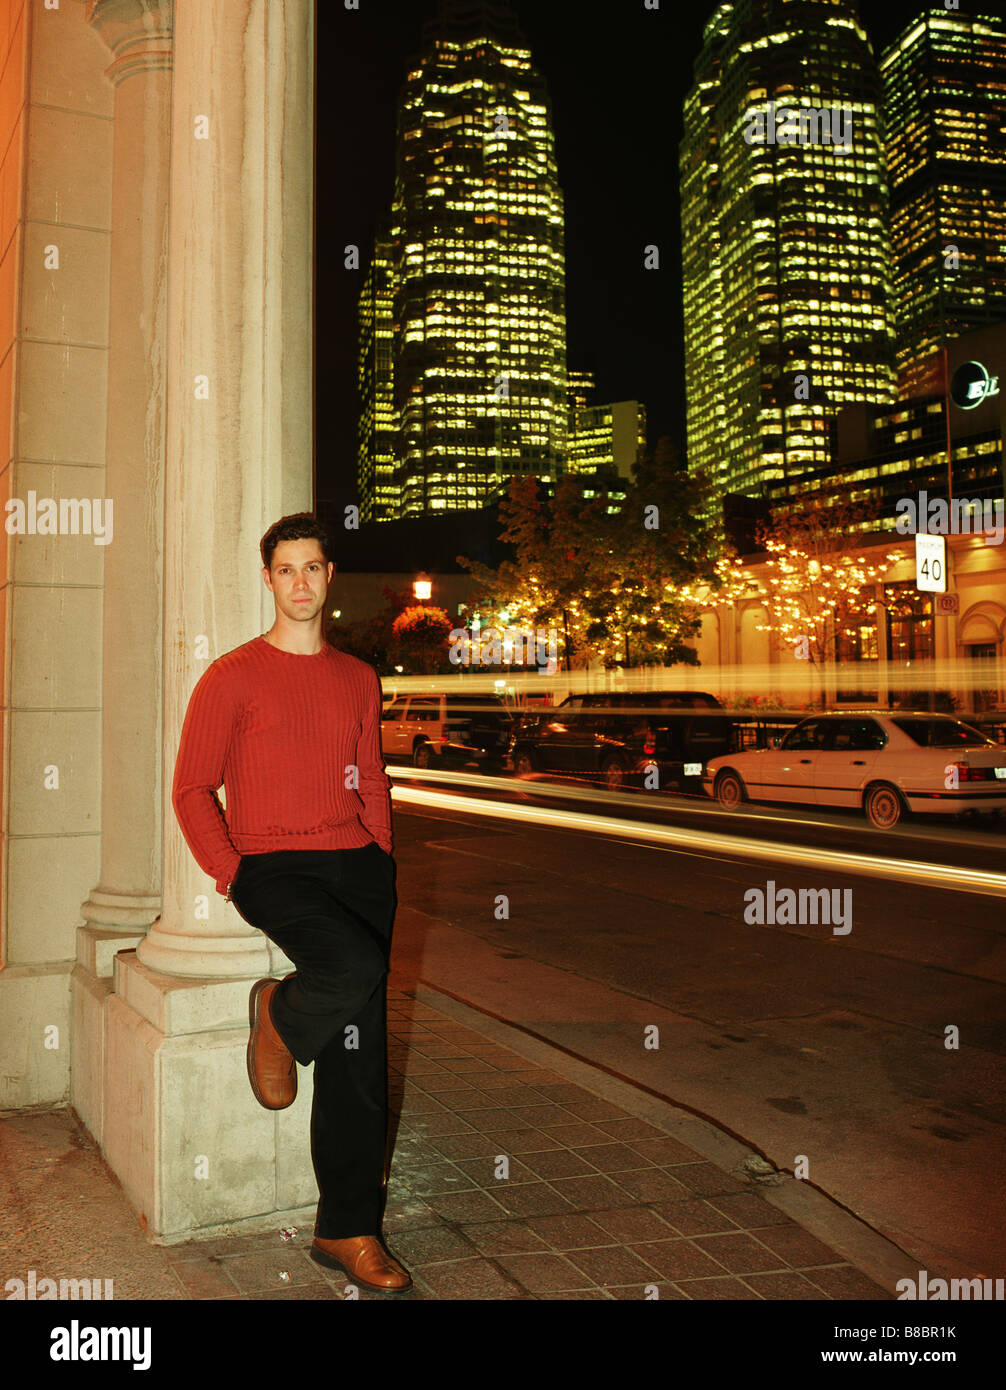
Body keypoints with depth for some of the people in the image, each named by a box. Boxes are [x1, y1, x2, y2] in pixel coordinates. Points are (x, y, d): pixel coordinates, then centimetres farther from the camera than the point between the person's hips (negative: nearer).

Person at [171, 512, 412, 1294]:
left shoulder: (359, 679, 14)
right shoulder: (232, 677, 1)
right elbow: (192, 789, 2)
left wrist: (382, 863, 10)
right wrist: (231, 875, -9)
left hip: (356, 863, 4)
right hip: (271, 866, -4)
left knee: (359, 1054, 1)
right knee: (356, 963, -31)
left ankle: (350, 1231, 12)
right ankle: (280, 1020, 4)